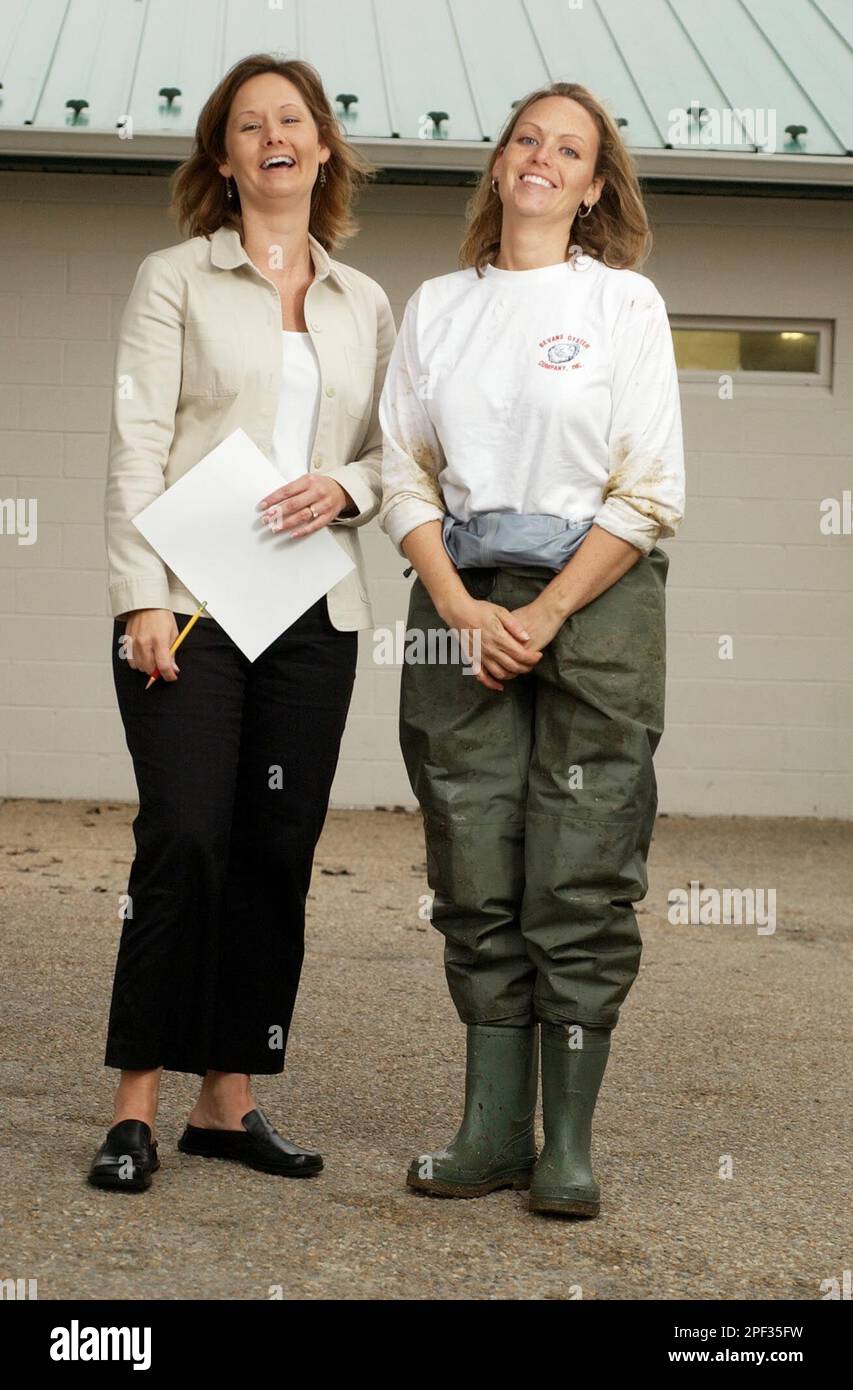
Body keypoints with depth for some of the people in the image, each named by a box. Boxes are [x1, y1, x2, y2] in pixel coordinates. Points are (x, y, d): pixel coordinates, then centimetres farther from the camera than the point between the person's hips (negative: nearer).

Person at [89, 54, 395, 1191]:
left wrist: (343, 486, -6)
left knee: (279, 853, 3)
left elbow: (389, 451, 18)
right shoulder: (175, 279, 5)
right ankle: (137, 1104, -1)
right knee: (185, 841, -11)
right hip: (192, 605, -4)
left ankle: (230, 1099, 12)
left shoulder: (366, 305, 16)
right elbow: (138, 446, -2)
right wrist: (142, 598, -12)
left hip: (314, 614, 4)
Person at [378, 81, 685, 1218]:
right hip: (462, 598, 3)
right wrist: (463, 609, -6)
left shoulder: (625, 302, 2)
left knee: (582, 884, -3)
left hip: (597, 595, -3)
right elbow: (406, 474, 8)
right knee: (476, 879, 3)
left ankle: (569, 1143, 5)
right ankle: (493, 1129, 12)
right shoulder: (436, 306, 12)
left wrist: (545, 617, -10)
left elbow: (649, 495, -4)